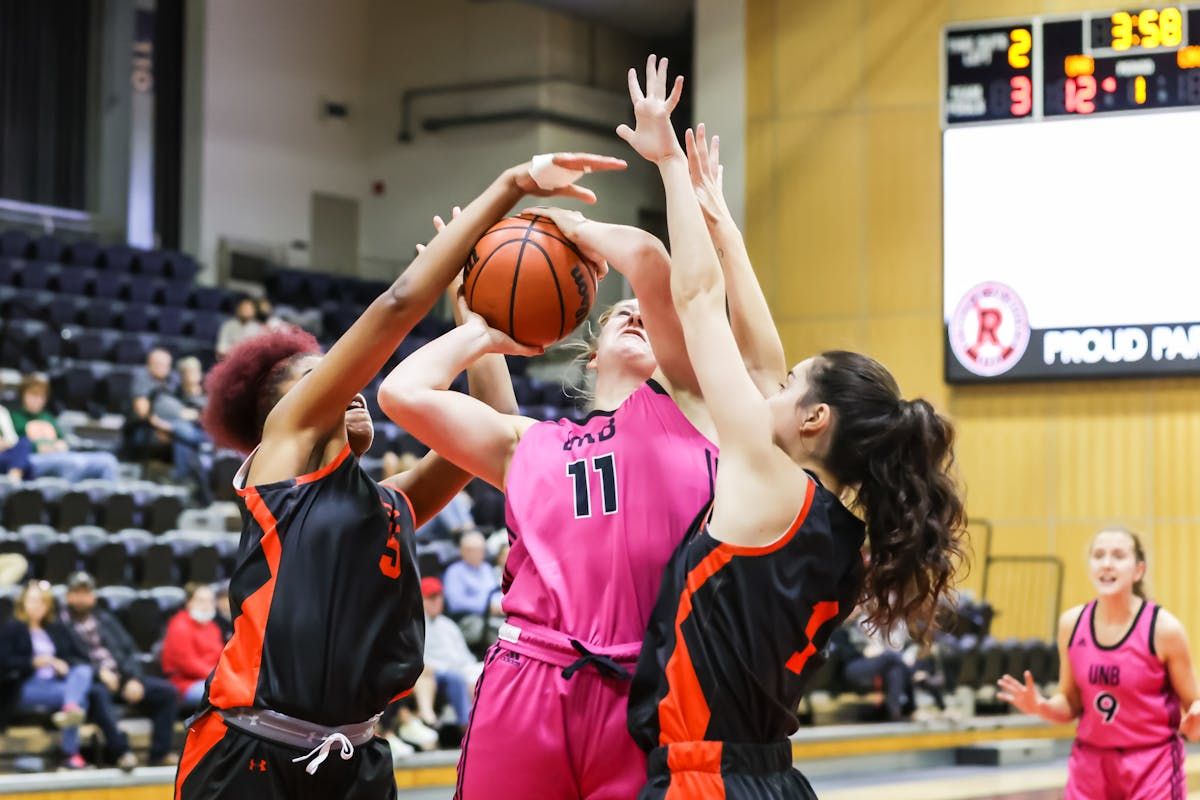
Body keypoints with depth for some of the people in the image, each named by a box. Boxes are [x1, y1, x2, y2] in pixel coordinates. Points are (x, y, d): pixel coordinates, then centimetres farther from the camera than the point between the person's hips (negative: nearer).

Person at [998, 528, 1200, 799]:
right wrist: (1040, 706, -12)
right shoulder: (1072, 624, 0)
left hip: (1152, 766, -4)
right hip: (1091, 763, 4)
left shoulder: (1163, 627, -11)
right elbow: (1071, 704, 9)